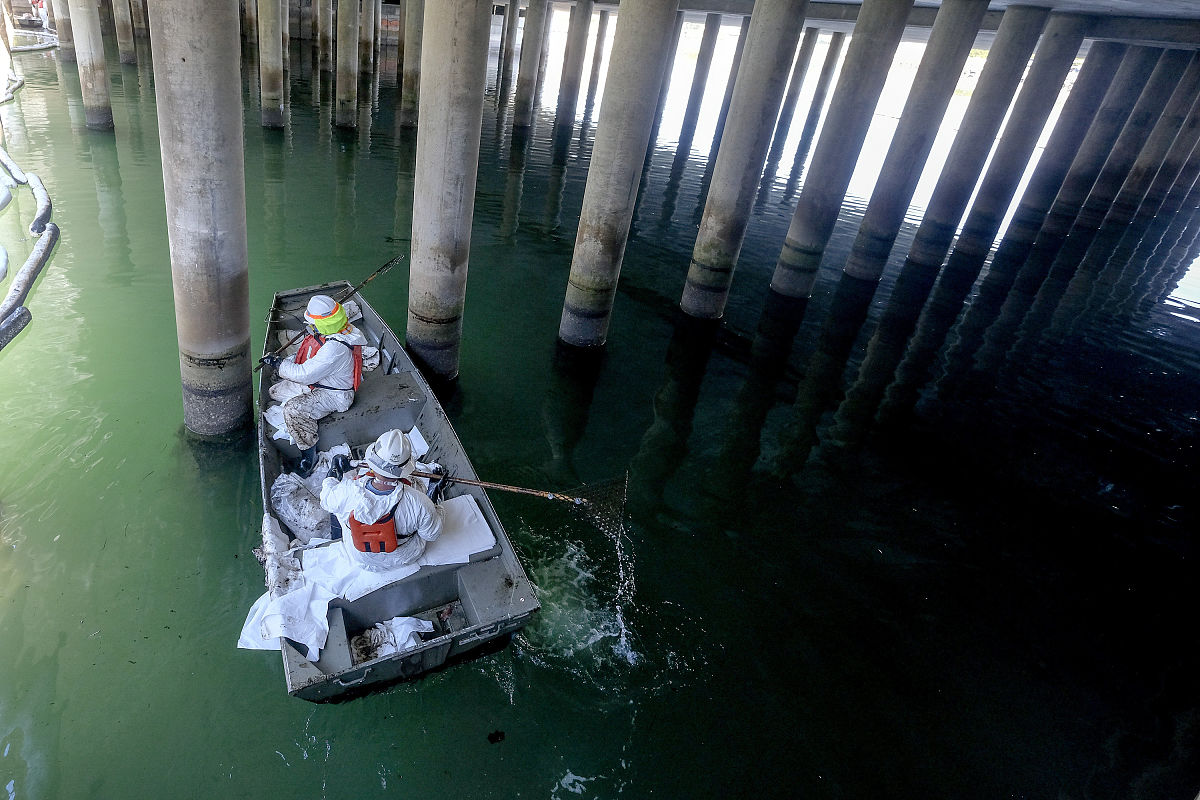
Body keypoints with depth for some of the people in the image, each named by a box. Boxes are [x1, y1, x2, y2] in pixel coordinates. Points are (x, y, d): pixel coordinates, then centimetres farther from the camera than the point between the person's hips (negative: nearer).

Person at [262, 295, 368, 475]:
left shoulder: (335, 348, -34)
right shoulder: (327, 333, -4)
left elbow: (304, 375, -29)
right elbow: (305, 356, 18)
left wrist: (278, 364, -17)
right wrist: (285, 362, 7)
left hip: (333, 395, -11)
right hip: (314, 384, 11)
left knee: (294, 409, -31)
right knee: (274, 391, 15)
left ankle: (309, 453, -15)